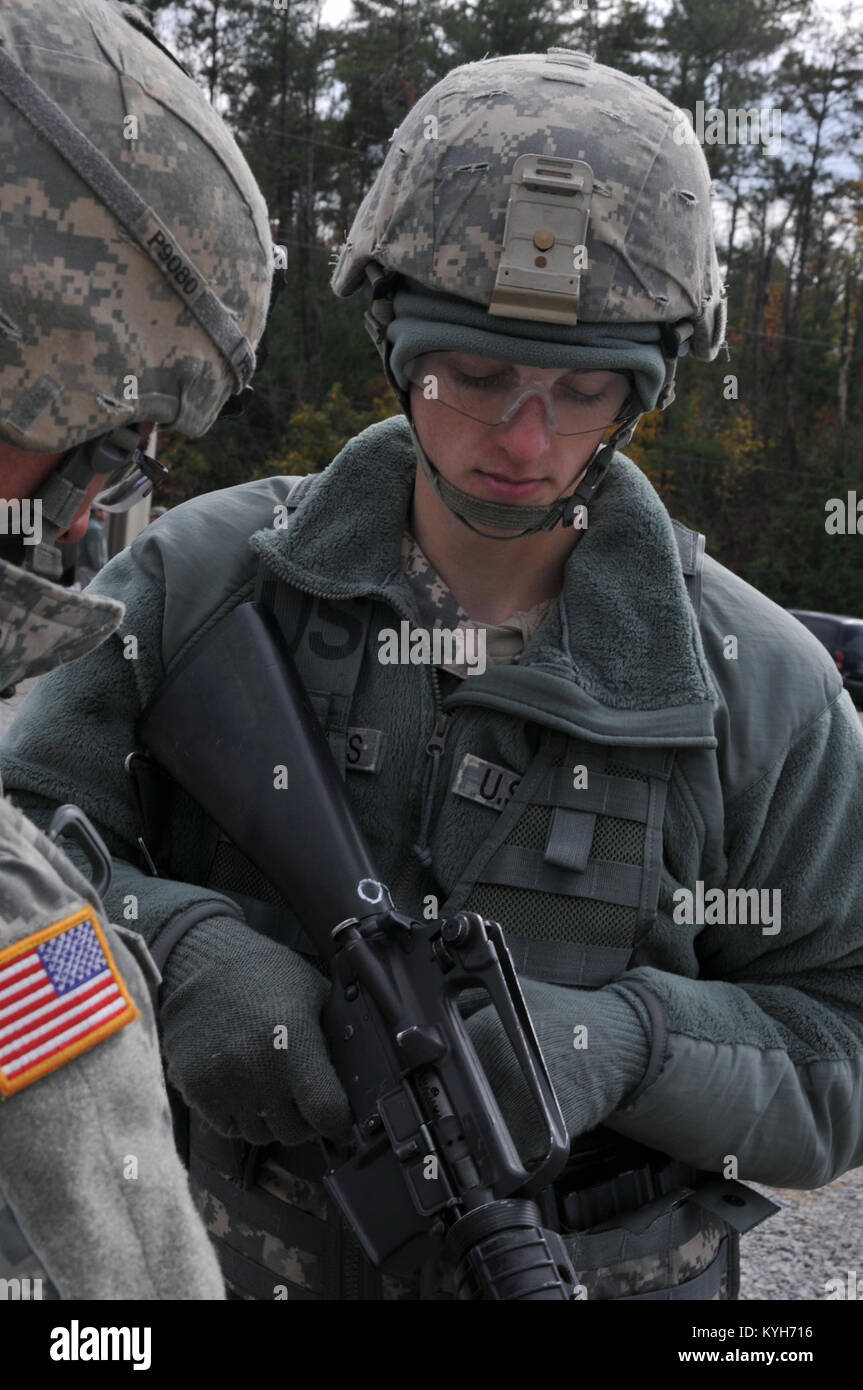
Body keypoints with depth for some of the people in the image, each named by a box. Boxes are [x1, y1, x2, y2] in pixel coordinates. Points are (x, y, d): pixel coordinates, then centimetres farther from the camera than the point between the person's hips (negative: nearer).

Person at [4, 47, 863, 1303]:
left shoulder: (761, 686, -12)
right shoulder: (204, 576, -11)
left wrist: (622, 1043, -26)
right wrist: (181, 950, -29)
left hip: (601, 1271, 0)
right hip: (248, 1258, 1)